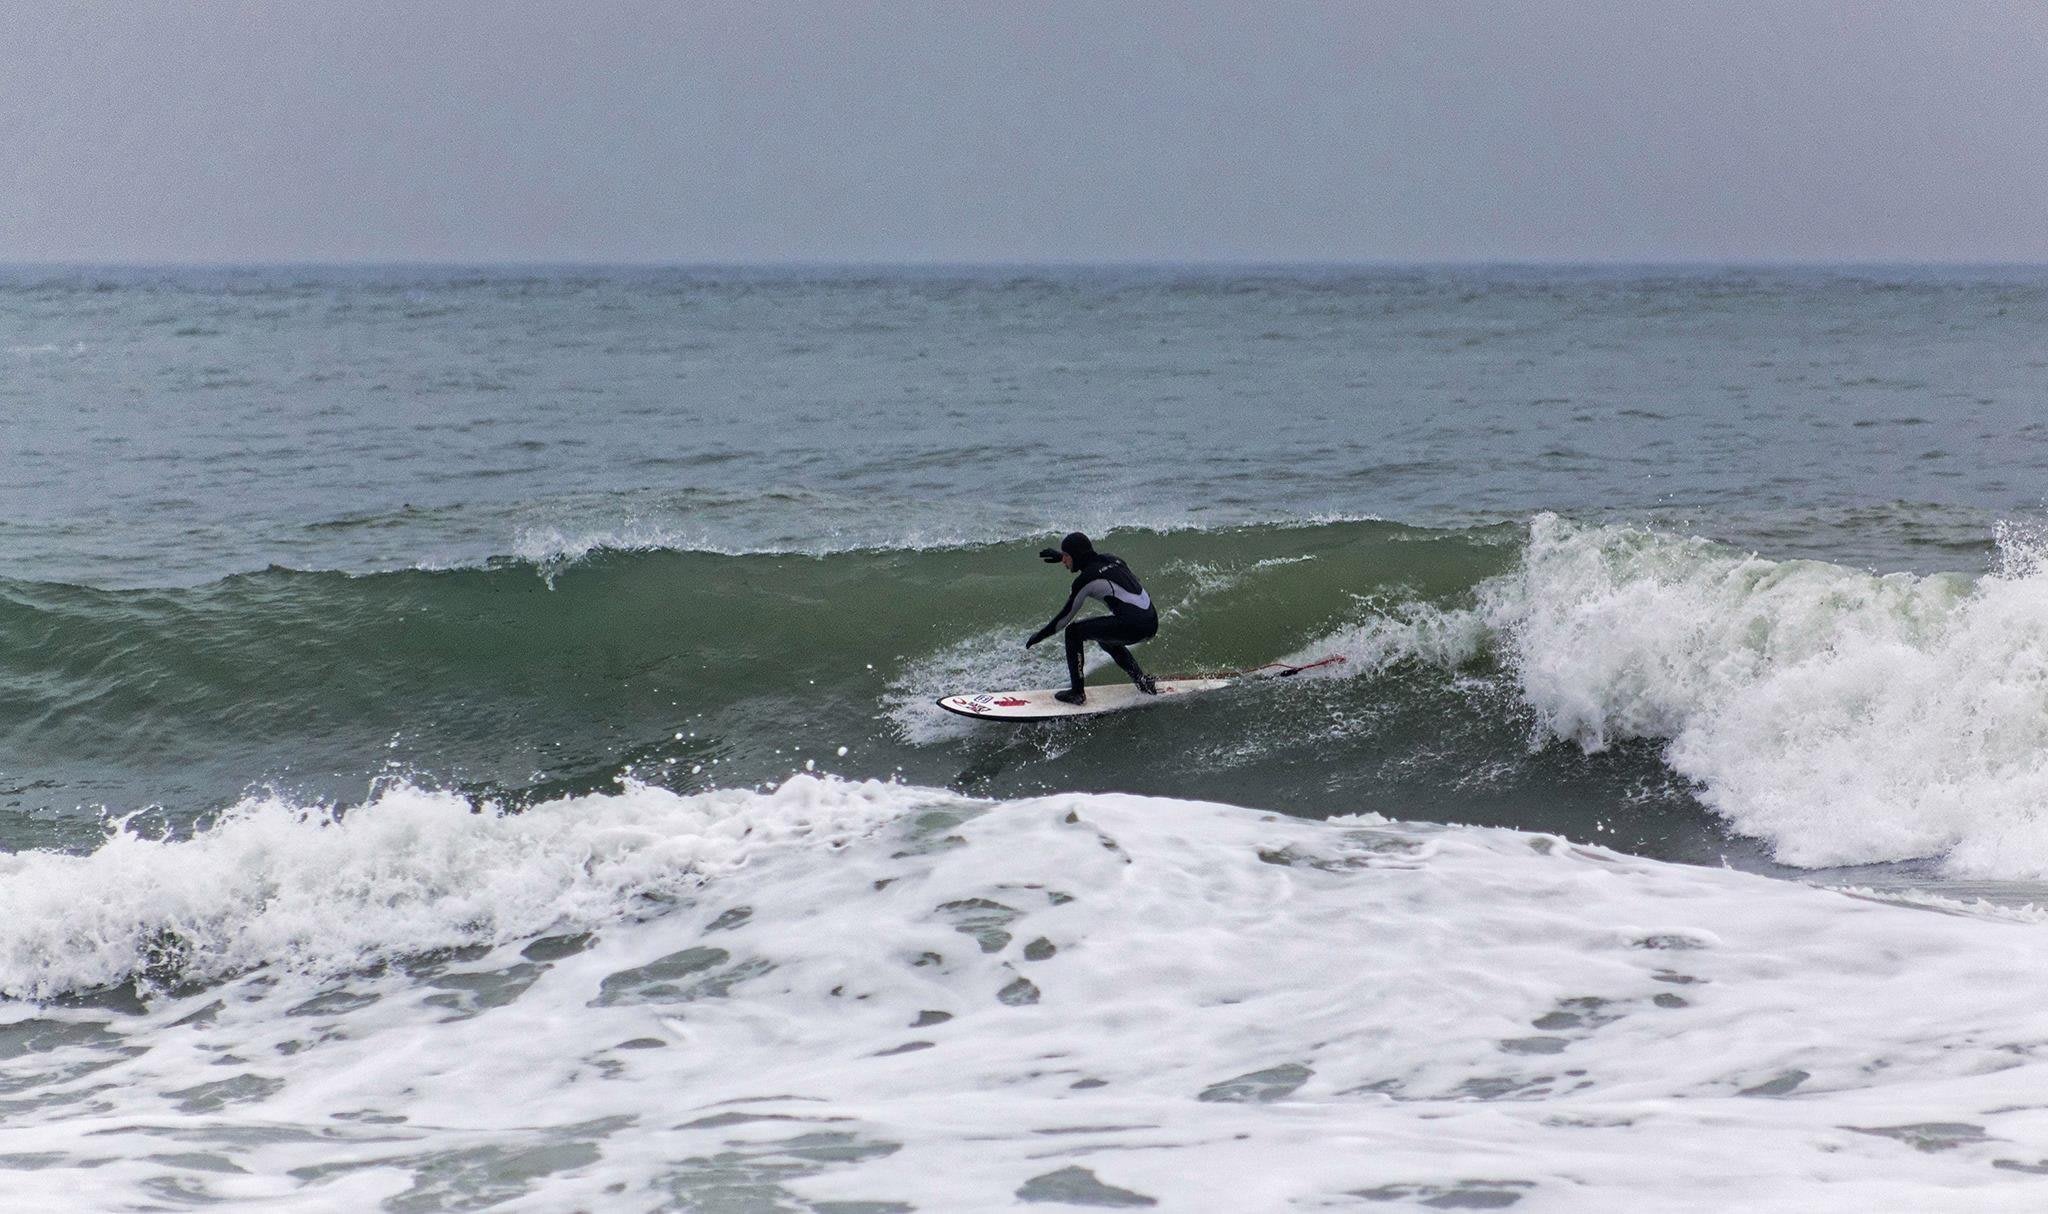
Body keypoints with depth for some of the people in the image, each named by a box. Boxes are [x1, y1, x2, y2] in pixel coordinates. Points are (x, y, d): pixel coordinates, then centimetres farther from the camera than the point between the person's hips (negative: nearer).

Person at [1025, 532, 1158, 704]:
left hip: (1133, 627, -9)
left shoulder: (1086, 579, -8)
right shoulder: (1110, 559, 13)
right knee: (1104, 635, 34)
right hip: (1152, 623, 9)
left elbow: (1066, 615, 0)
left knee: (1074, 631, 2)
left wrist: (1041, 634, 13)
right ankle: (1142, 681, 28)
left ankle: (1077, 693, 3)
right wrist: (1061, 555, 40)